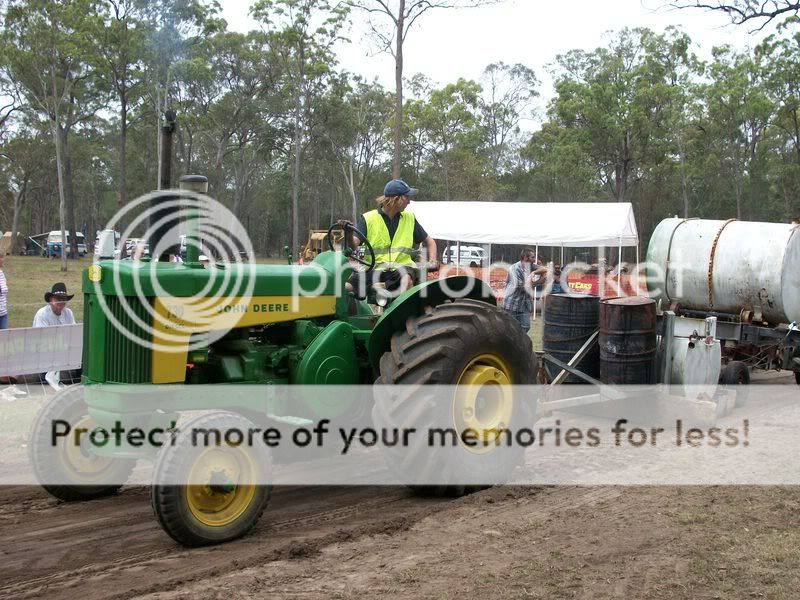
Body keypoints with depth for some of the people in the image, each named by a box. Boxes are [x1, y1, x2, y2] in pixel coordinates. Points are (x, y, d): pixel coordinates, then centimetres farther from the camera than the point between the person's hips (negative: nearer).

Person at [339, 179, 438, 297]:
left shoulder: (409, 219, 14)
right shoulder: (368, 219, 4)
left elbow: (429, 242, 23)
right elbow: (353, 245, -7)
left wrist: (432, 261, 4)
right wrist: (349, 233, -29)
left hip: (401, 267, 1)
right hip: (374, 268, -1)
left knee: (406, 279, -36)